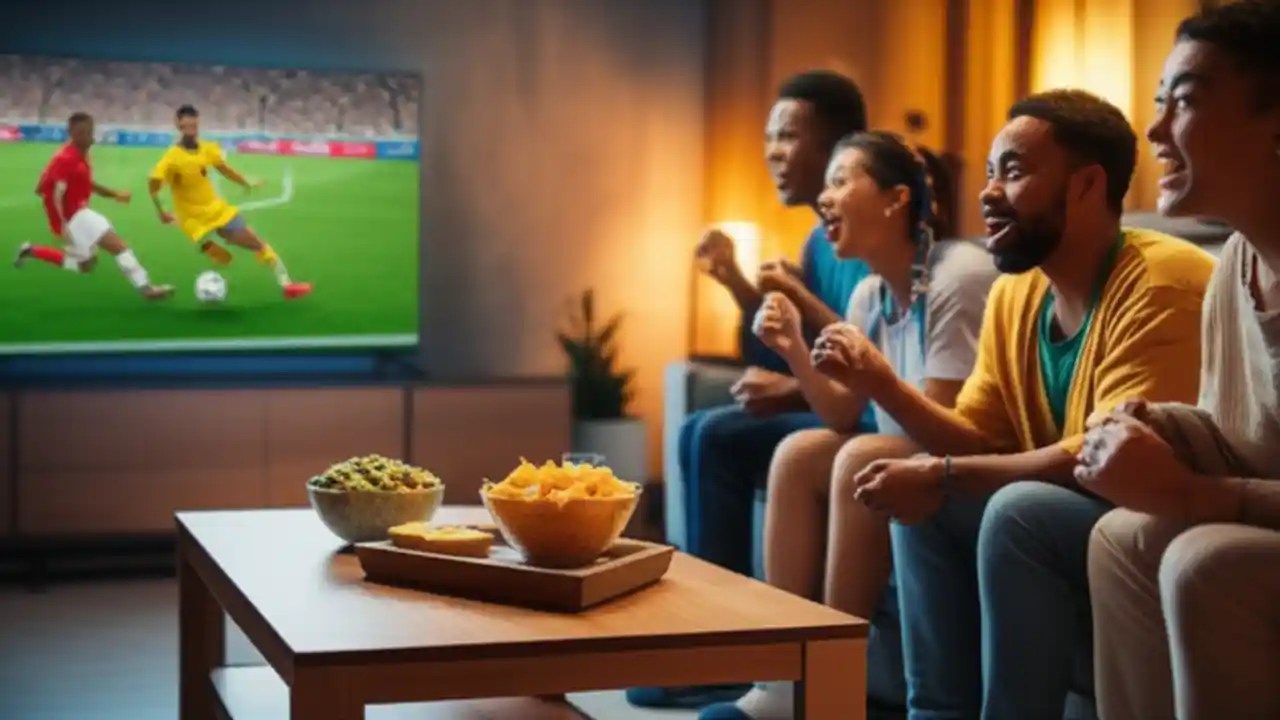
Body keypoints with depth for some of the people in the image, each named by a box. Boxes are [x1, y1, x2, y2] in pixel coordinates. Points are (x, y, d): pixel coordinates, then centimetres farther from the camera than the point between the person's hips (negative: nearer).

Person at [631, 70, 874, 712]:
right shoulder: (822, 240, 14)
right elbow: (778, 367, 14)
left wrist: (807, 305, -20)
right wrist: (739, 286, 1)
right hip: (843, 416, 10)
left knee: (719, 438, -17)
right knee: (706, 434, 3)